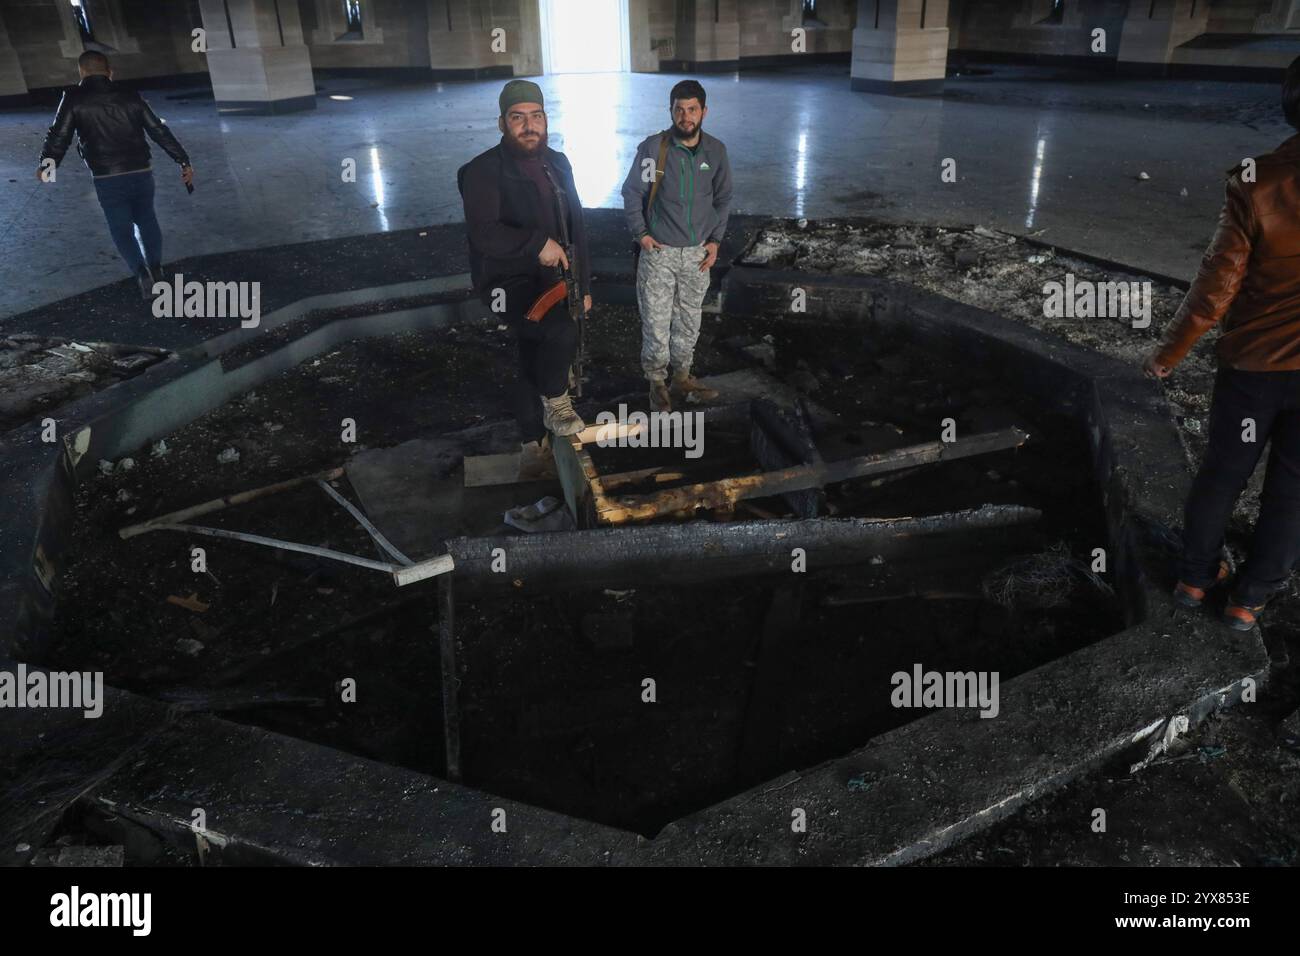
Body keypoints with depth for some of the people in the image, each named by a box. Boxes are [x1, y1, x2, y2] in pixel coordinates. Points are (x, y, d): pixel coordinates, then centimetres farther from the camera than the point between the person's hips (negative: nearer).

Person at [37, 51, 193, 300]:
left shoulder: (74, 100, -2)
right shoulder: (131, 97, 5)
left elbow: (58, 136, 1)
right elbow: (160, 132, 4)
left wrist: (45, 165, 17)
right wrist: (184, 161, 10)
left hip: (107, 179, -2)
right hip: (142, 173, 3)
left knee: (122, 229, 9)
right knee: (146, 220, 23)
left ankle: (141, 272, -12)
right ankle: (155, 268, 26)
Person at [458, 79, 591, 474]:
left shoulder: (557, 164, 10)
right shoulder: (484, 171, -12)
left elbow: (576, 229, 16)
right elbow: (483, 232, -25)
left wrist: (583, 284, 15)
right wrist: (538, 243, -32)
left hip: (552, 283, 7)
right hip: (508, 283, -7)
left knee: (537, 361, 15)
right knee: (562, 333, -31)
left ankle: (535, 444, 31)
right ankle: (557, 405, -5)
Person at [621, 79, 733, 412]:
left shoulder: (716, 151, 1)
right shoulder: (653, 147, -9)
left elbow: (723, 198, 12)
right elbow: (632, 192, -2)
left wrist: (715, 240, 4)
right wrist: (640, 233, -9)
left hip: (697, 253, 3)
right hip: (659, 251, -3)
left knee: (689, 321, 13)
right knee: (656, 322, 0)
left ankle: (682, 378, 30)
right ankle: (657, 382, 17)